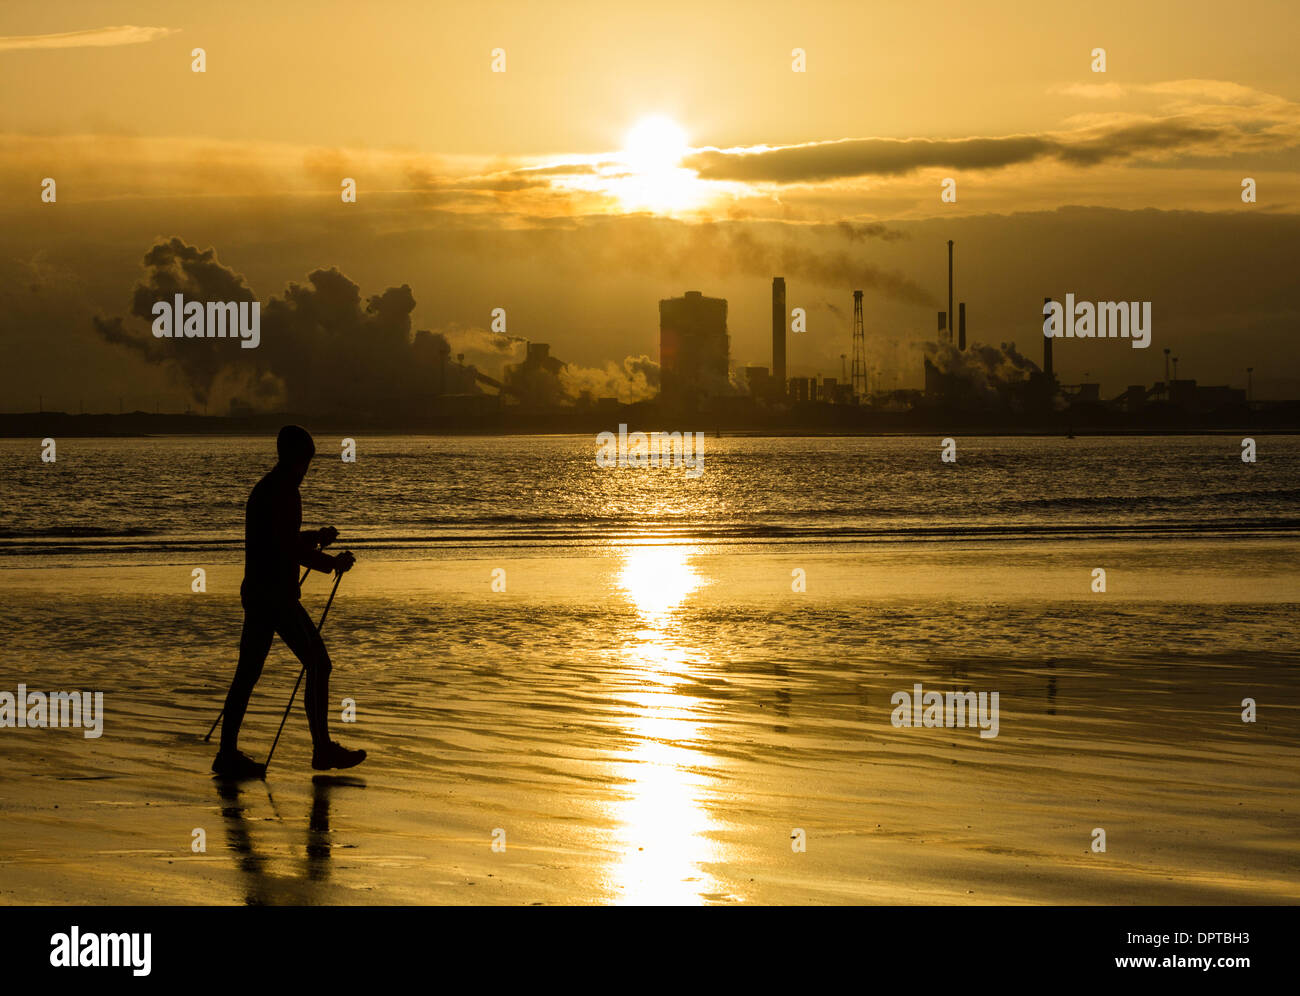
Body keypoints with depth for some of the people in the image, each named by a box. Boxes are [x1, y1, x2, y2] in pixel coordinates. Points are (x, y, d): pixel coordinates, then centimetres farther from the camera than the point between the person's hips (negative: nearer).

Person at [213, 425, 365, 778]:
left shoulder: (264, 487, 17)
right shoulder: (284, 490, -13)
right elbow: (289, 547, -19)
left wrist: (315, 537, 28)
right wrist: (333, 562, -10)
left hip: (255, 591, 10)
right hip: (277, 595, -10)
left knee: (247, 673, 8)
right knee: (318, 665, -2)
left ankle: (228, 754, 6)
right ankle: (322, 749, 0)